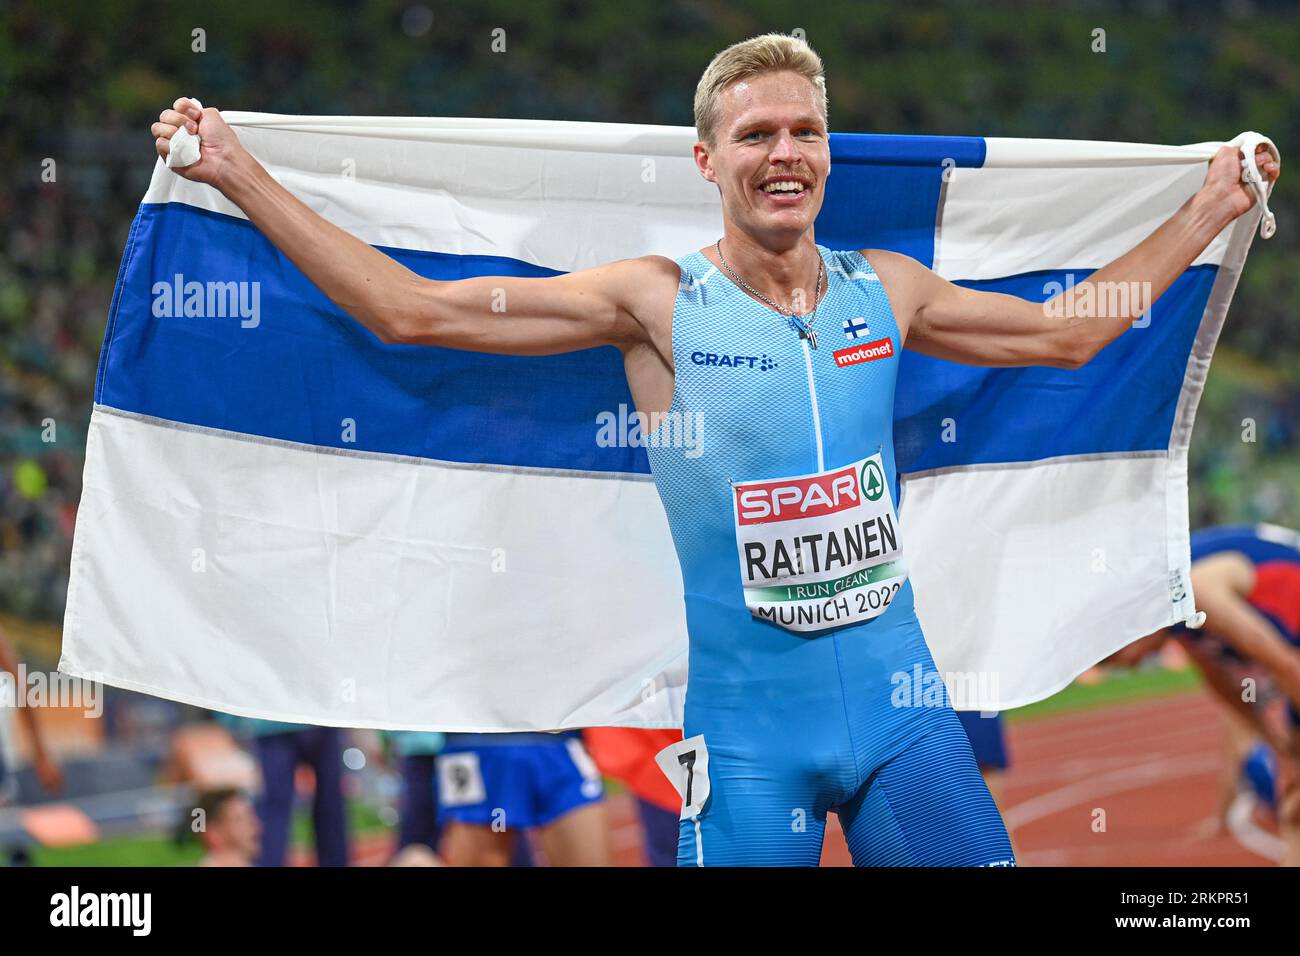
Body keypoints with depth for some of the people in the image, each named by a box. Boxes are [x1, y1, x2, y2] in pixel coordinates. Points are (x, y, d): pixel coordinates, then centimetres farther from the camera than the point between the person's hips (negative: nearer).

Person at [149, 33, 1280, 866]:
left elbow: (1063, 332, 23)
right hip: (749, 722, -3)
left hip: (900, 701, 3)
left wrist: (1211, 209, 26)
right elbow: (410, 308, -6)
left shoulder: (886, 289, 6)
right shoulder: (657, 305, -5)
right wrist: (239, 175, -9)